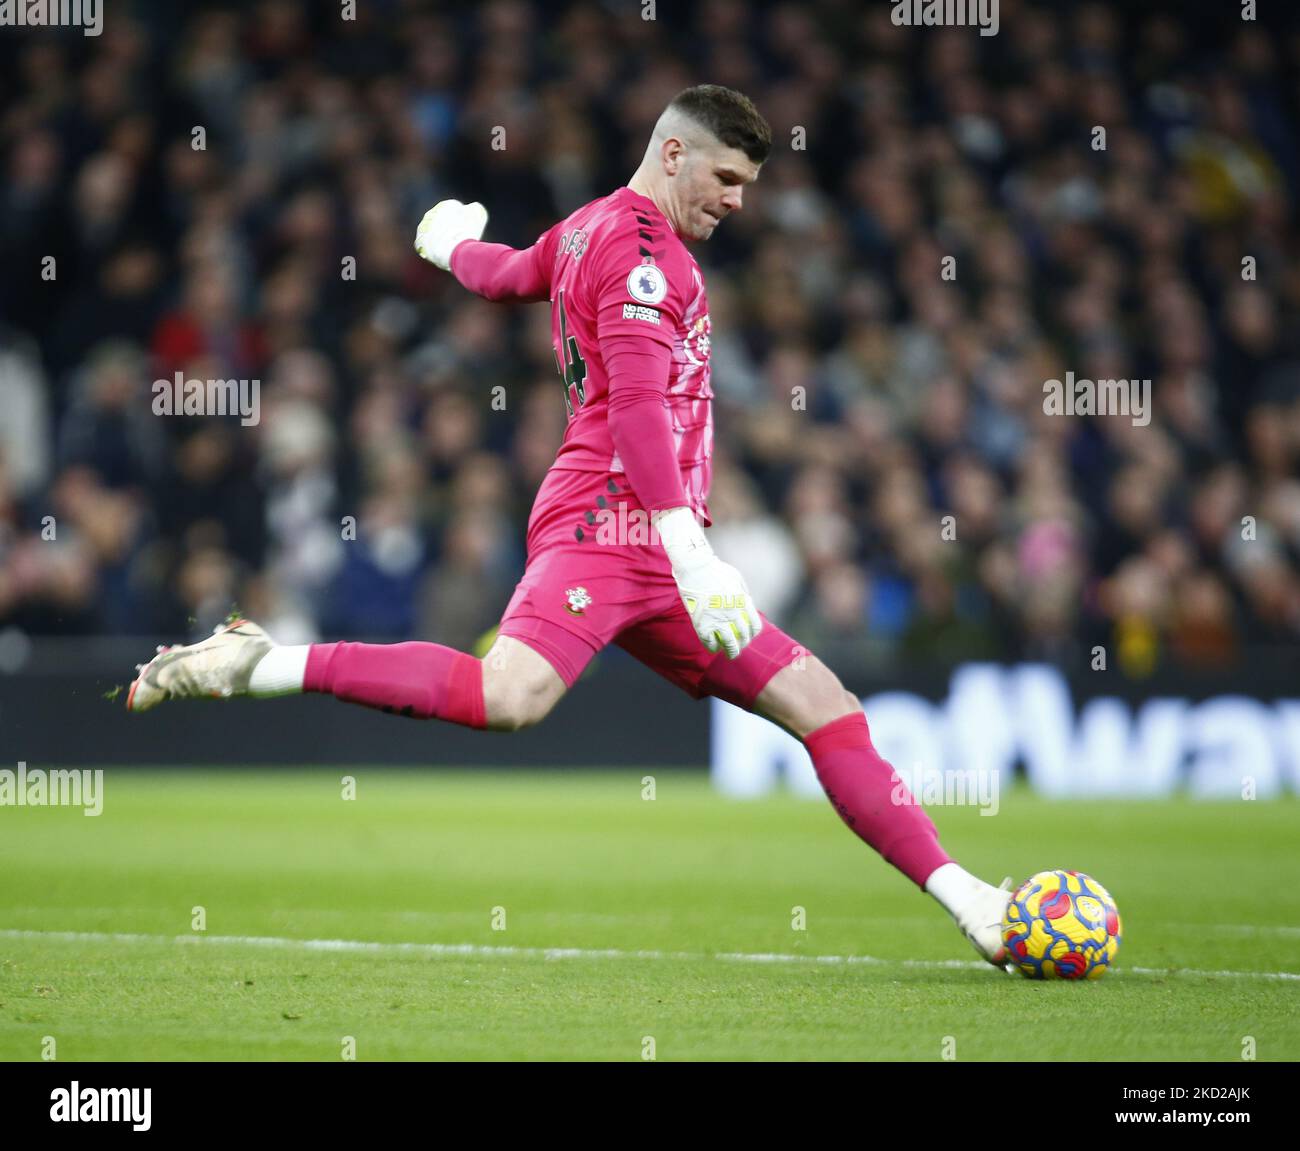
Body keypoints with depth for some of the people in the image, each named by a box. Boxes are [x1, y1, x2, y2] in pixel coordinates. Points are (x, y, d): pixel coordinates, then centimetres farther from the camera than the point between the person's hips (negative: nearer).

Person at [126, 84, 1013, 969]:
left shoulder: (588, 230, 23)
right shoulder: (640, 246, -7)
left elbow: (509, 273, 45)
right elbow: (637, 405, -20)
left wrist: (454, 245, 70)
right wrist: (690, 550, -28)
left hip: (651, 557, 11)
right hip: (607, 522, -11)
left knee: (821, 702, 4)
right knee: (510, 696, -32)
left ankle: (960, 897, 1)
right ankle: (258, 665, -23)